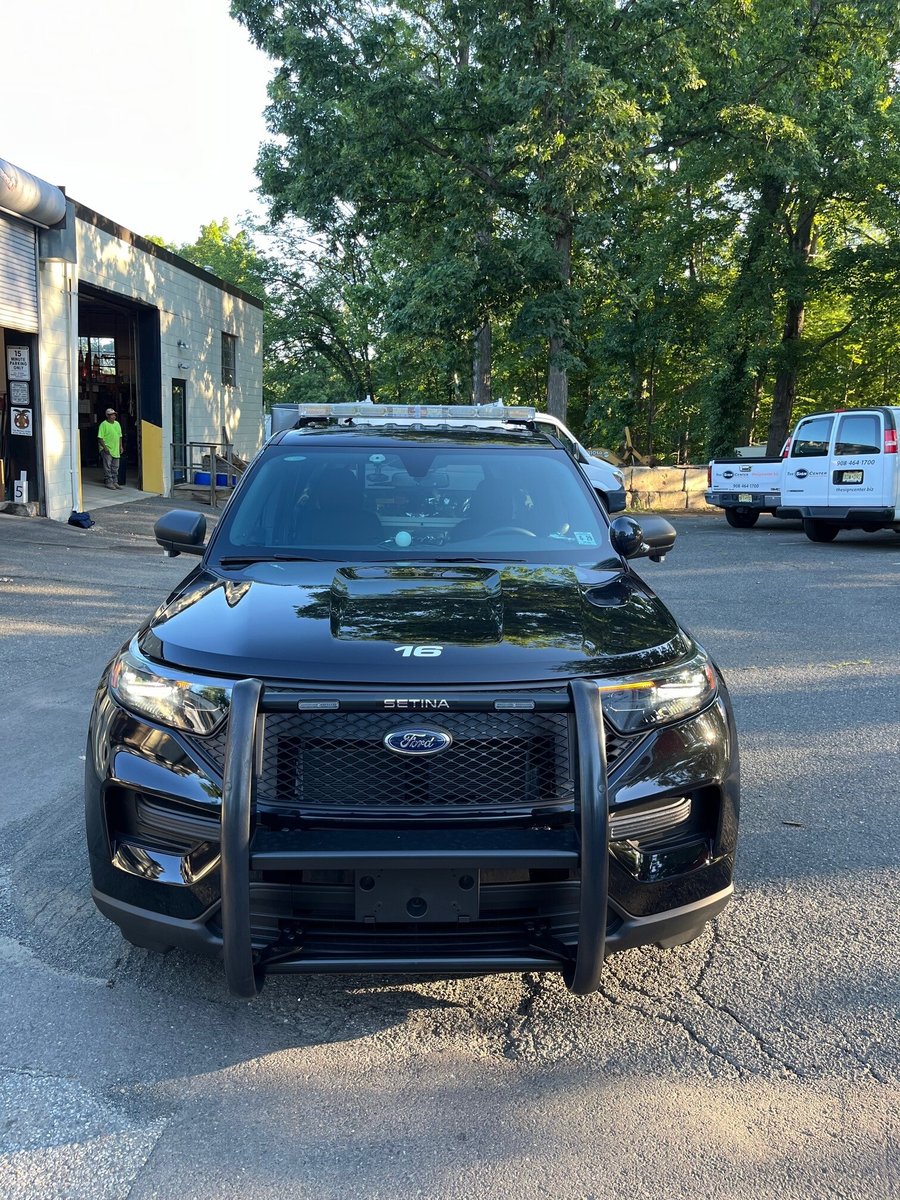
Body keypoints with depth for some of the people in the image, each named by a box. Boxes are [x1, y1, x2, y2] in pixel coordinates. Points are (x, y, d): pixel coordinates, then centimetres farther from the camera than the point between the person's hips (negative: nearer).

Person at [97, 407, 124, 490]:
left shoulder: (117, 424, 13)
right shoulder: (104, 424, -9)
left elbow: (120, 436, 20)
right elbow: (100, 437, -12)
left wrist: (120, 446, 12)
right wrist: (105, 447, -19)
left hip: (116, 449, 7)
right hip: (107, 450, -7)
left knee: (115, 467, 11)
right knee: (108, 467, -4)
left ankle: (115, 482, 18)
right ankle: (108, 482, 0)